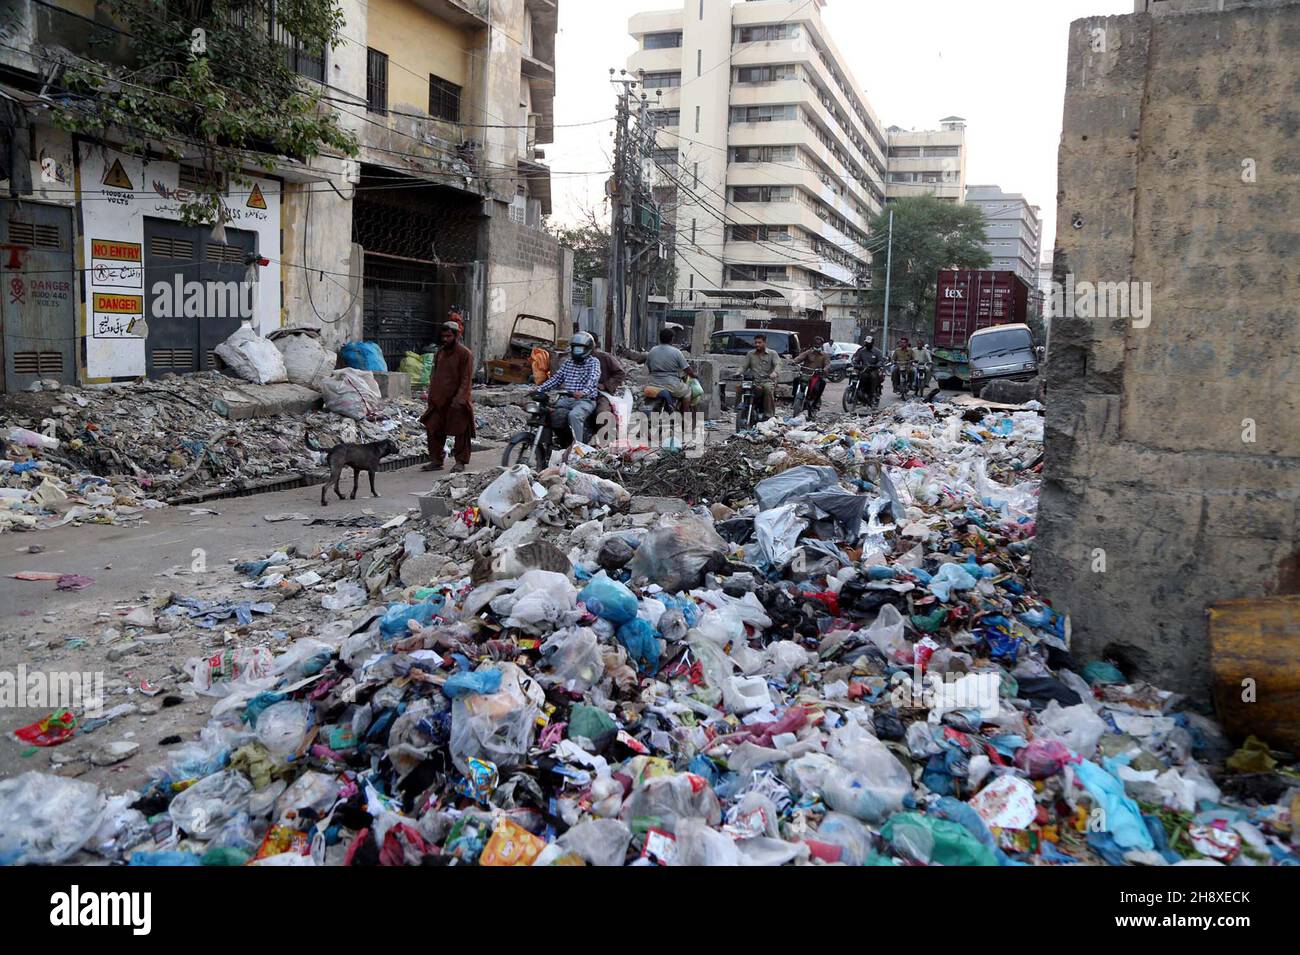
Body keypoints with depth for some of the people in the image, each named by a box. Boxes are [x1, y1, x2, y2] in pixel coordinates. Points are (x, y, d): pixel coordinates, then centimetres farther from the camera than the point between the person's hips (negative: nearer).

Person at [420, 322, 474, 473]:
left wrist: (459, 398, -20)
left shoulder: (465, 353, -8)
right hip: (439, 400, 7)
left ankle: (460, 462, 10)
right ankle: (436, 460, 16)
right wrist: (432, 394, 11)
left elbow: (466, 378, -12)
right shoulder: (440, 352, 13)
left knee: (460, 432, 1)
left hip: (456, 401, -7)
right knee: (433, 429, 6)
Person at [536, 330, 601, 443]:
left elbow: (593, 379, -18)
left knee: (574, 415, -36)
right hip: (566, 399, 6)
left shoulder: (593, 362, 0)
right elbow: (556, 378, 18)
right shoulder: (568, 363, 20)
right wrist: (540, 388, 3)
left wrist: (584, 392, -39)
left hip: (585, 400, -6)